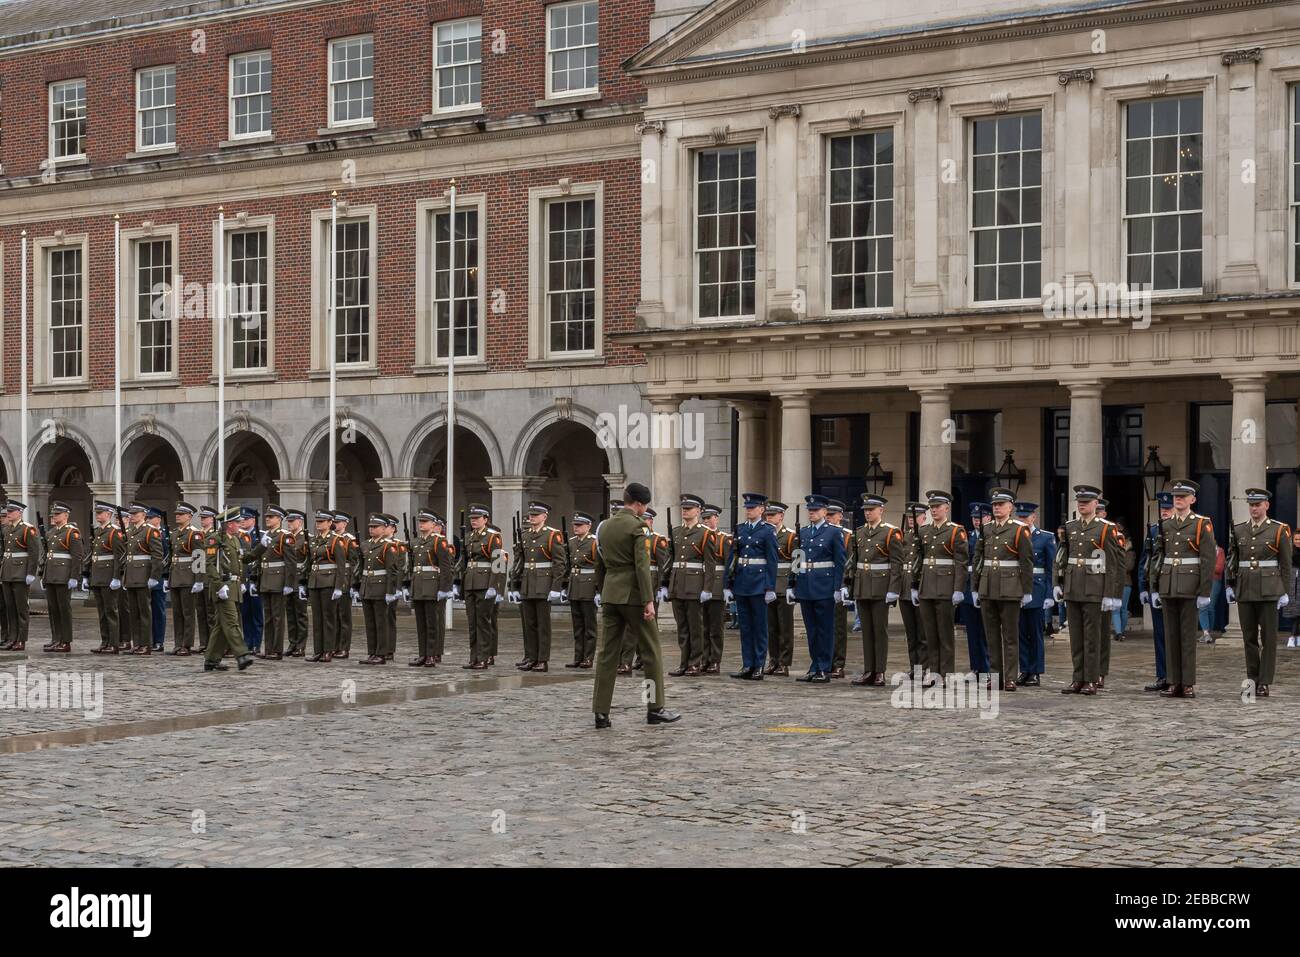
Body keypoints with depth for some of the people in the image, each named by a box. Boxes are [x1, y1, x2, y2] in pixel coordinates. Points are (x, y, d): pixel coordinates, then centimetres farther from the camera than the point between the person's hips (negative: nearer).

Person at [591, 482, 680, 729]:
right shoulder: (638, 526, -10)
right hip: (632, 595, -7)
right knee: (651, 651, 4)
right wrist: (649, 601, -18)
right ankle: (655, 708, 7)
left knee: (607, 653, 4)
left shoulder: (604, 526, 12)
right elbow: (642, 566, -17)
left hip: (610, 595, 7)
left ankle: (601, 712, 1)